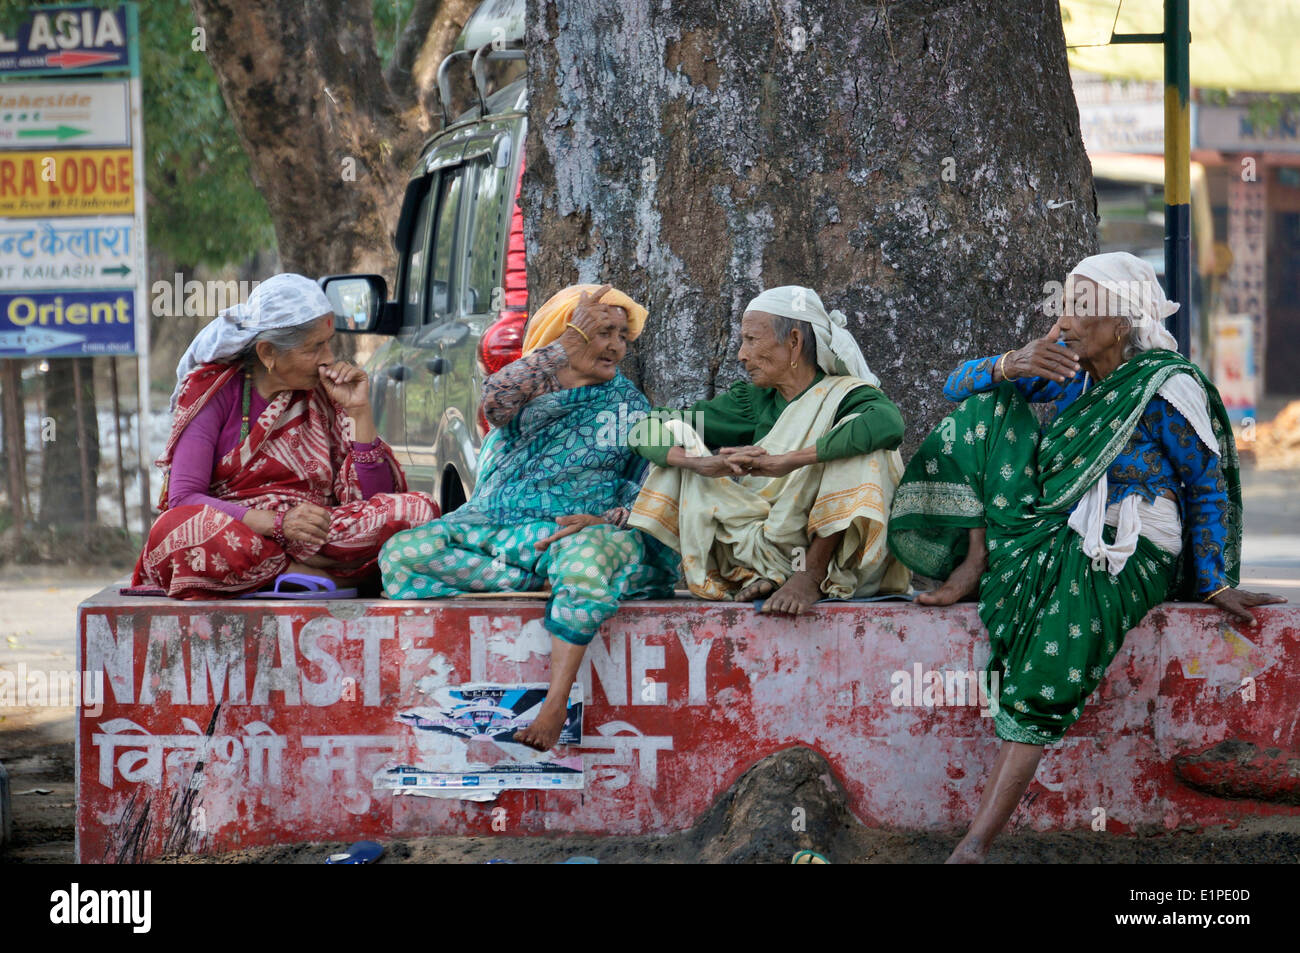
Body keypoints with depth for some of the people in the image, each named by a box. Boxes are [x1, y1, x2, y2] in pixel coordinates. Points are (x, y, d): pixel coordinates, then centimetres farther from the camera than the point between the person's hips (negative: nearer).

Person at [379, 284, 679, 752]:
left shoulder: (628, 403, 14)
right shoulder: (529, 385, 12)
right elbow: (496, 400, -13)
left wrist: (606, 519, -15)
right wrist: (570, 340, -12)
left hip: (575, 532, -2)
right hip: (495, 526, 2)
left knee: (586, 562, -42)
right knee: (401, 552, -23)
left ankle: (556, 703, -42)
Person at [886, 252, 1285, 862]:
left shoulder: (1167, 388, -12)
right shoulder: (1065, 366, 6)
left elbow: (1209, 492, -7)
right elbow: (958, 385, 6)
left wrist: (1217, 585, -15)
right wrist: (1011, 366, -16)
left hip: (1125, 554, -7)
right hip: (1046, 530, 7)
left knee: (1049, 664, -35)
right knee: (990, 409, -1)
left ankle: (977, 841, -43)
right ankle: (976, 560, -9)